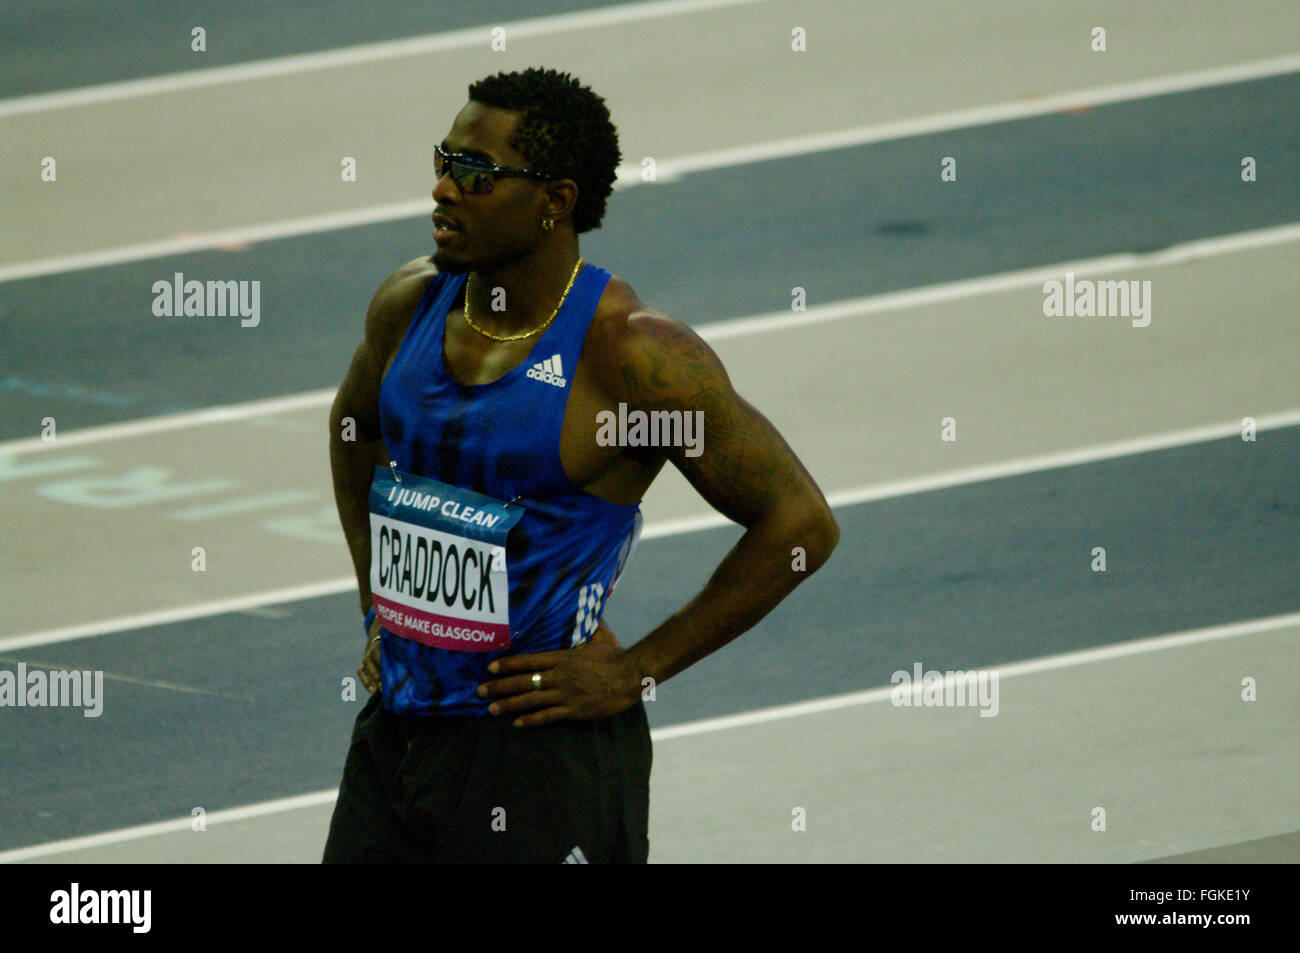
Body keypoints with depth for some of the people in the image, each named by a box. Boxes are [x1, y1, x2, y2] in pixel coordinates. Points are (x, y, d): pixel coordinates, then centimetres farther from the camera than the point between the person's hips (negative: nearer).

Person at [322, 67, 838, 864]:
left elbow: (801, 522, -14)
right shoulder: (409, 304, 4)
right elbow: (353, 423, 27)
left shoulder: (631, 352, -16)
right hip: (393, 731, 6)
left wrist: (634, 673, -12)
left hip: (543, 752, -6)